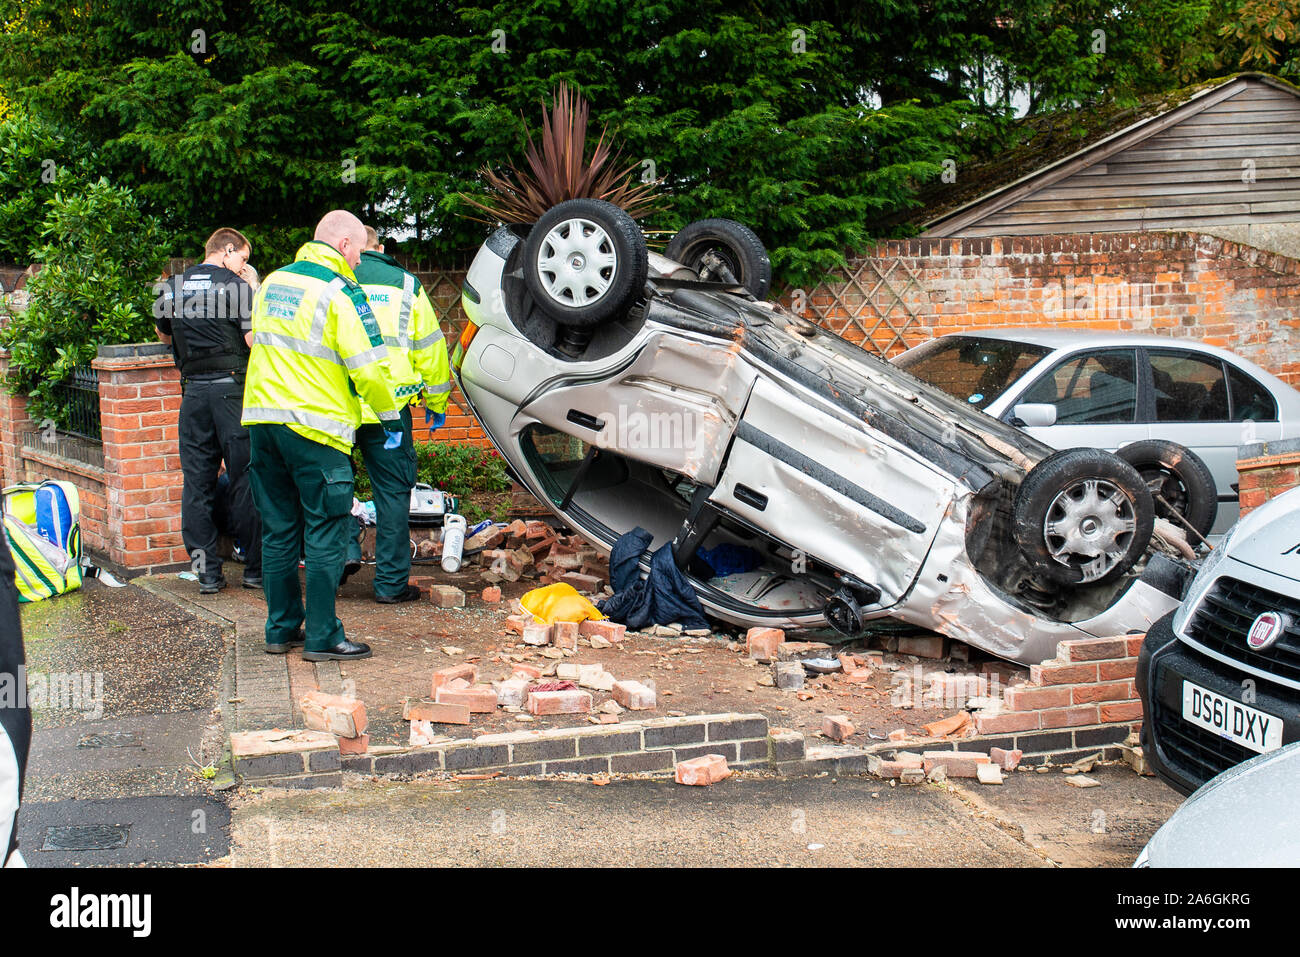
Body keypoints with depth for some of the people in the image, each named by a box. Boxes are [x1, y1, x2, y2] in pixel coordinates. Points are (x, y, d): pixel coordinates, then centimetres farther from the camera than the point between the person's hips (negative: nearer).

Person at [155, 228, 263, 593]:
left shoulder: (174, 287, 12)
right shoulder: (236, 285, -4)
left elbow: (164, 335, 27)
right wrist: (253, 290, 3)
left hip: (193, 389, 4)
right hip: (232, 386, -4)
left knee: (197, 482, 7)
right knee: (245, 480, 1)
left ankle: (206, 572, 8)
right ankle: (256, 568, 4)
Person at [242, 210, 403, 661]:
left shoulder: (273, 282, 15)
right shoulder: (341, 293, -10)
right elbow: (368, 367, -14)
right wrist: (391, 417, -3)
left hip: (262, 418, 7)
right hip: (314, 425, -7)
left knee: (278, 529, 14)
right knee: (326, 532, -1)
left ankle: (282, 628, 20)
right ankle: (322, 637, 1)